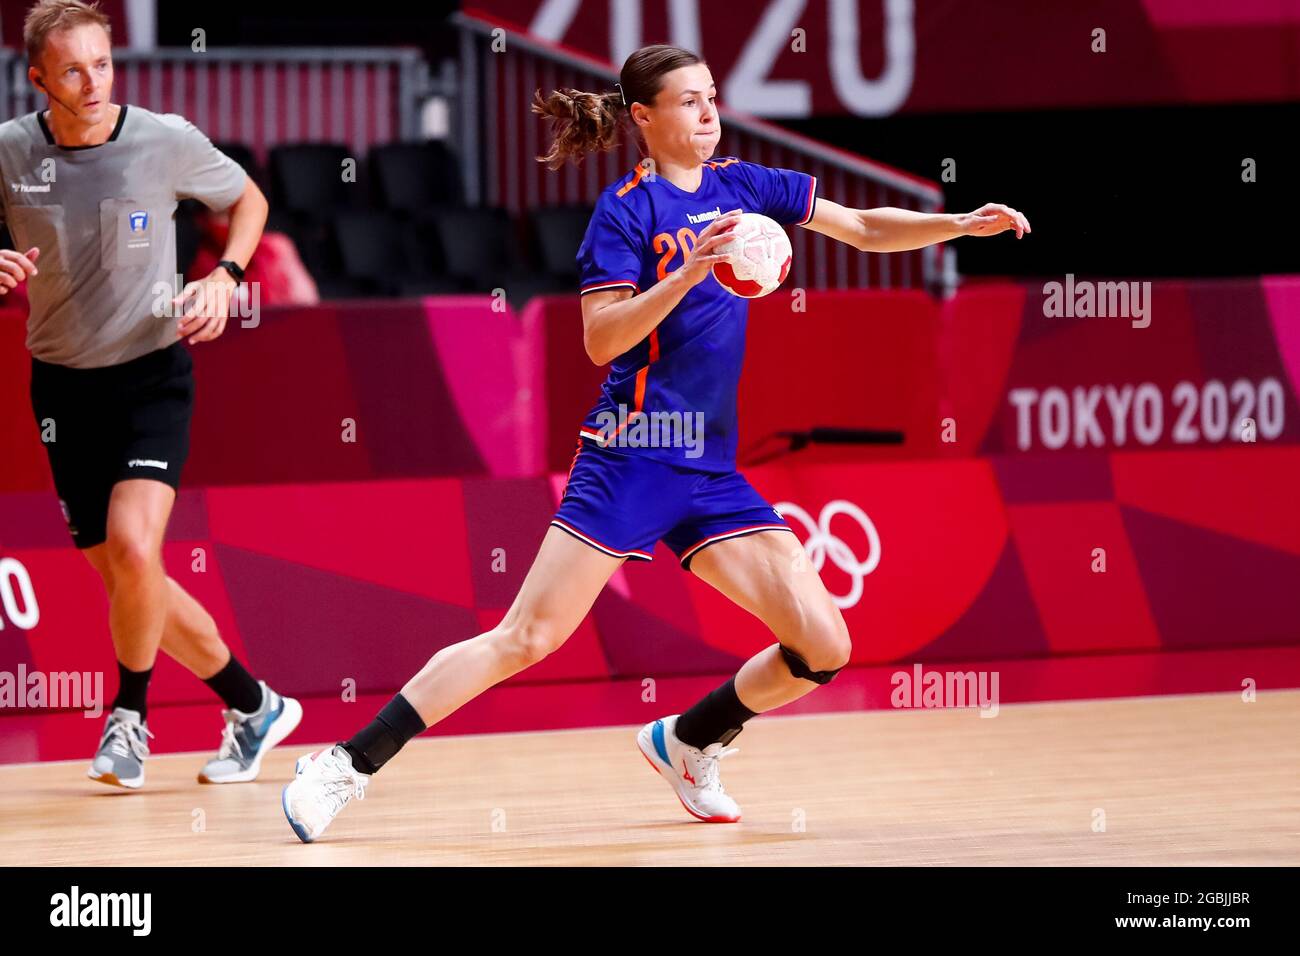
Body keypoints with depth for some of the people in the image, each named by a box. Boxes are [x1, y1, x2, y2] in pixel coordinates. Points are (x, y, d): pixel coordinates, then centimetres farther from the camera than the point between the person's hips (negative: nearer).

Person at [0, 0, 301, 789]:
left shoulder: (167, 141, -10)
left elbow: (248, 200, 9)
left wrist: (226, 276, -8)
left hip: (152, 375, -3)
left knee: (133, 545, -24)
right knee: (126, 578, 5)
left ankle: (129, 717, -1)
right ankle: (255, 707, 23)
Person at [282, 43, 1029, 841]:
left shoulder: (741, 186, 12)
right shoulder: (629, 208, -5)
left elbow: (864, 228, 16)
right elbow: (600, 339, -13)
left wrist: (962, 224, 3)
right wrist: (689, 274, -23)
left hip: (714, 475, 6)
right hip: (632, 459, -6)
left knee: (824, 647, -3)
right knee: (526, 638, -13)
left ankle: (687, 741, 19)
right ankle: (350, 764, -8)